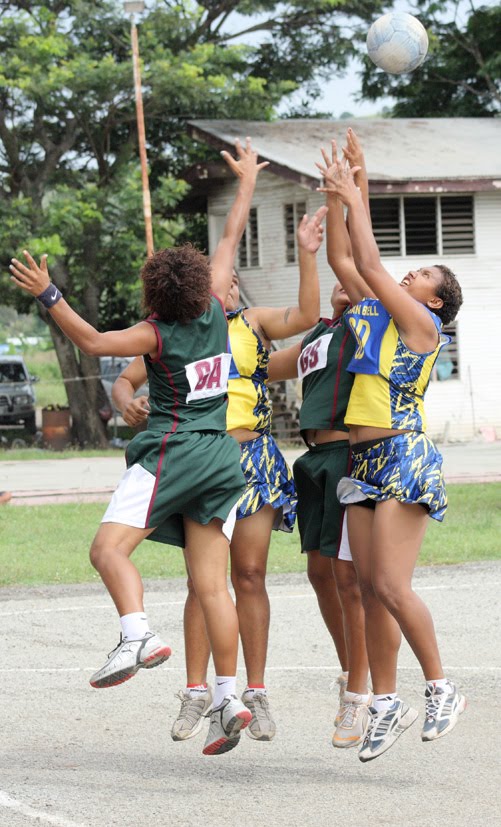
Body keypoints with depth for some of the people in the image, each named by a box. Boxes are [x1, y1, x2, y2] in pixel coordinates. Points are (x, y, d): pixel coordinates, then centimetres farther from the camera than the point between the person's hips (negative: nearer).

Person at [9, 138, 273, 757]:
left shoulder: (157, 335, -8)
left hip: (172, 452, -7)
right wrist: (246, 183, 28)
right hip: (220, 454, 7)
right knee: (210, 583, 3)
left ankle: (137, 634, -37)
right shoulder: (213, 312, 6)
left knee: (109, 547, -13)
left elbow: (93, 342, -16)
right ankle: (228, 697, -3)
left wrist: (47, 295, -16)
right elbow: (230, 243, 17)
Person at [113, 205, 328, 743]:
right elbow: (125, 380, 11)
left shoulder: (253, 324, 6)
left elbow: (305, 316, -10)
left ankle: (256, 693, 7)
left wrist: (306, 254, -18)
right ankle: (196, 691, 5)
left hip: (251, 458, 0)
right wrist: (126, 401, -12)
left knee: (249, 574, 1)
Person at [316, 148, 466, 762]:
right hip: (364, 460, 8)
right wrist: (341, 198, 19)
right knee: (369, 588, 5)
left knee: (392, 587, -14)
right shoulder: (376, 312, 18)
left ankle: (441, 688, -1)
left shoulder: (422, 323, -4)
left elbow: (369, 264, -7)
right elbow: (352, 264, 24)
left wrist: (353, 200, 2)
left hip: (403, 457, -8)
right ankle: (386, 704, 10)